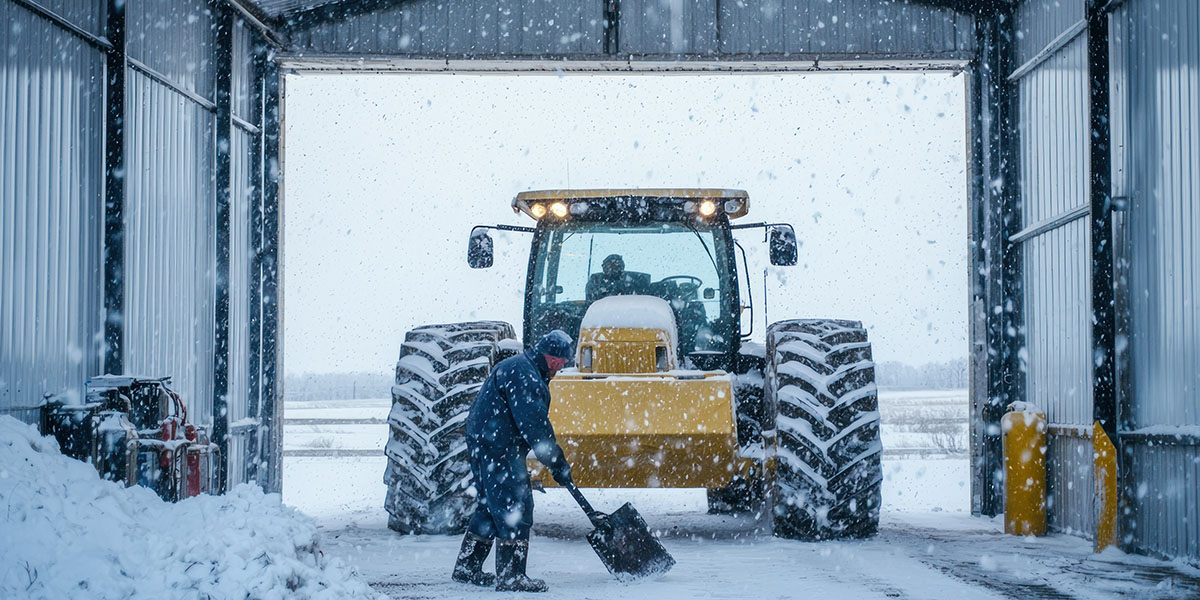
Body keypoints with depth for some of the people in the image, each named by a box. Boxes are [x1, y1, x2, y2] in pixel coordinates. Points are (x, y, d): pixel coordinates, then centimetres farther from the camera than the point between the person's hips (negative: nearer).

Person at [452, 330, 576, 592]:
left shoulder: (529, 372, 19)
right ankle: (510, 576, -11)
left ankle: (466, 568, 24)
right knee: (515, 506, -10)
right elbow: (534, 424, -22)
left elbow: (534, 421, 26)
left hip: (483, 443, 11)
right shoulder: (522, 373, -17)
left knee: (489, 506, 17)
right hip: (496, 446, -11)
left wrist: (556, 461, 24)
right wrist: (557, 464, -18)